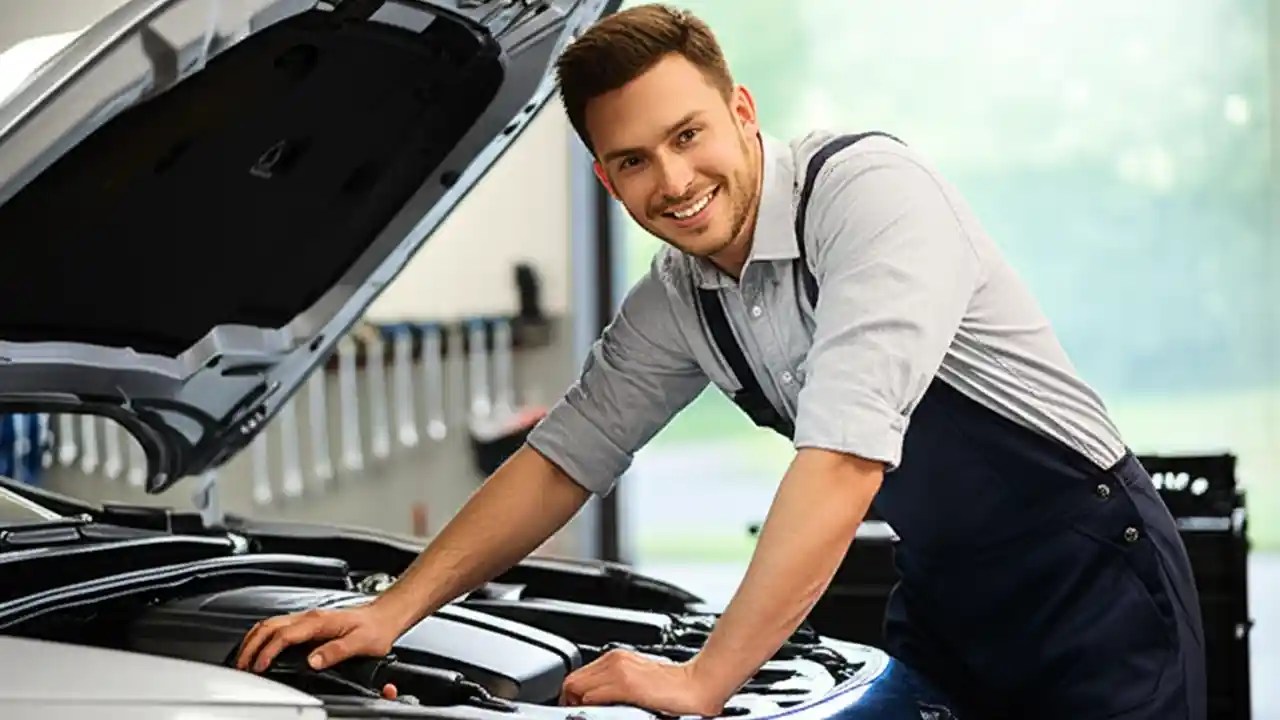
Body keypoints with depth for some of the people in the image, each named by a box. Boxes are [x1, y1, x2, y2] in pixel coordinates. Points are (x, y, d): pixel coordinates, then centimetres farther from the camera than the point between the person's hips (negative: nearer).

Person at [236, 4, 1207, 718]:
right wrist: (394, 612, 1)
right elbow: (562, 460, 10)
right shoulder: (677, 303, 1)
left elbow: (844, 458, -32)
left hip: (1088, 580, -7)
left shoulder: (871, 188, -24)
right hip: (947, 606, 7)